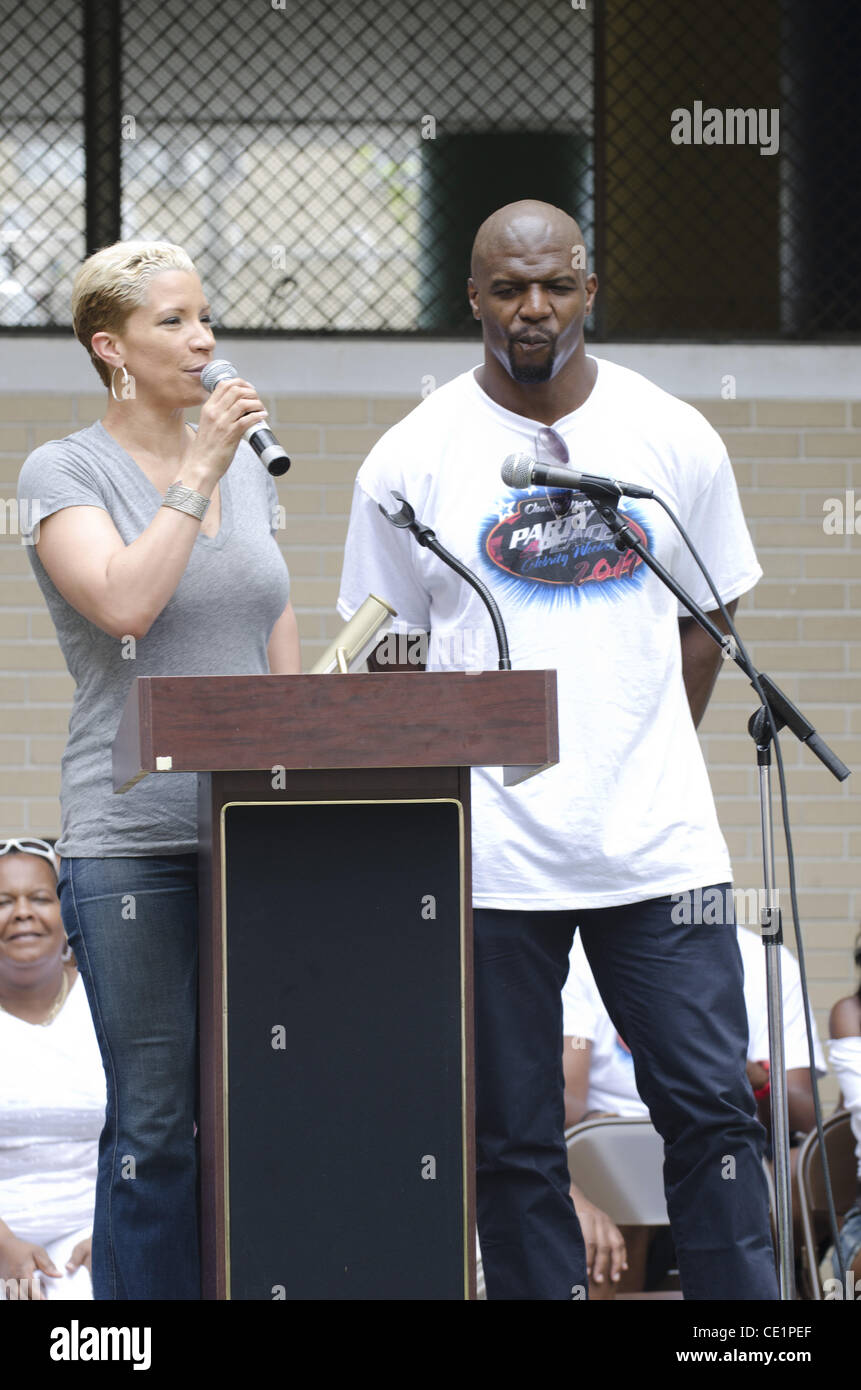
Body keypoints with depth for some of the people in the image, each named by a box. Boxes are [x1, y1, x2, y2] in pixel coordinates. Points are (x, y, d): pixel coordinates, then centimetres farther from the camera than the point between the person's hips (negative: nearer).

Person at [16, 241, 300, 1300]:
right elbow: (124, 604, -18)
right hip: (131, 841, -5)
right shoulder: (65, 474, -1)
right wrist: (199, 471, -14)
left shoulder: (247, 469, 15)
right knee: (157, 1124, -3)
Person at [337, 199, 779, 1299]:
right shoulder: (411, 461, 1)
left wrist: (647, 758, 8)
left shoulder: (673, 439, 6)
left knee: (711, 1108, -1)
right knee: (513, 1138, 3)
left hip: (657, 838, 1)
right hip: (489, 850, -1)